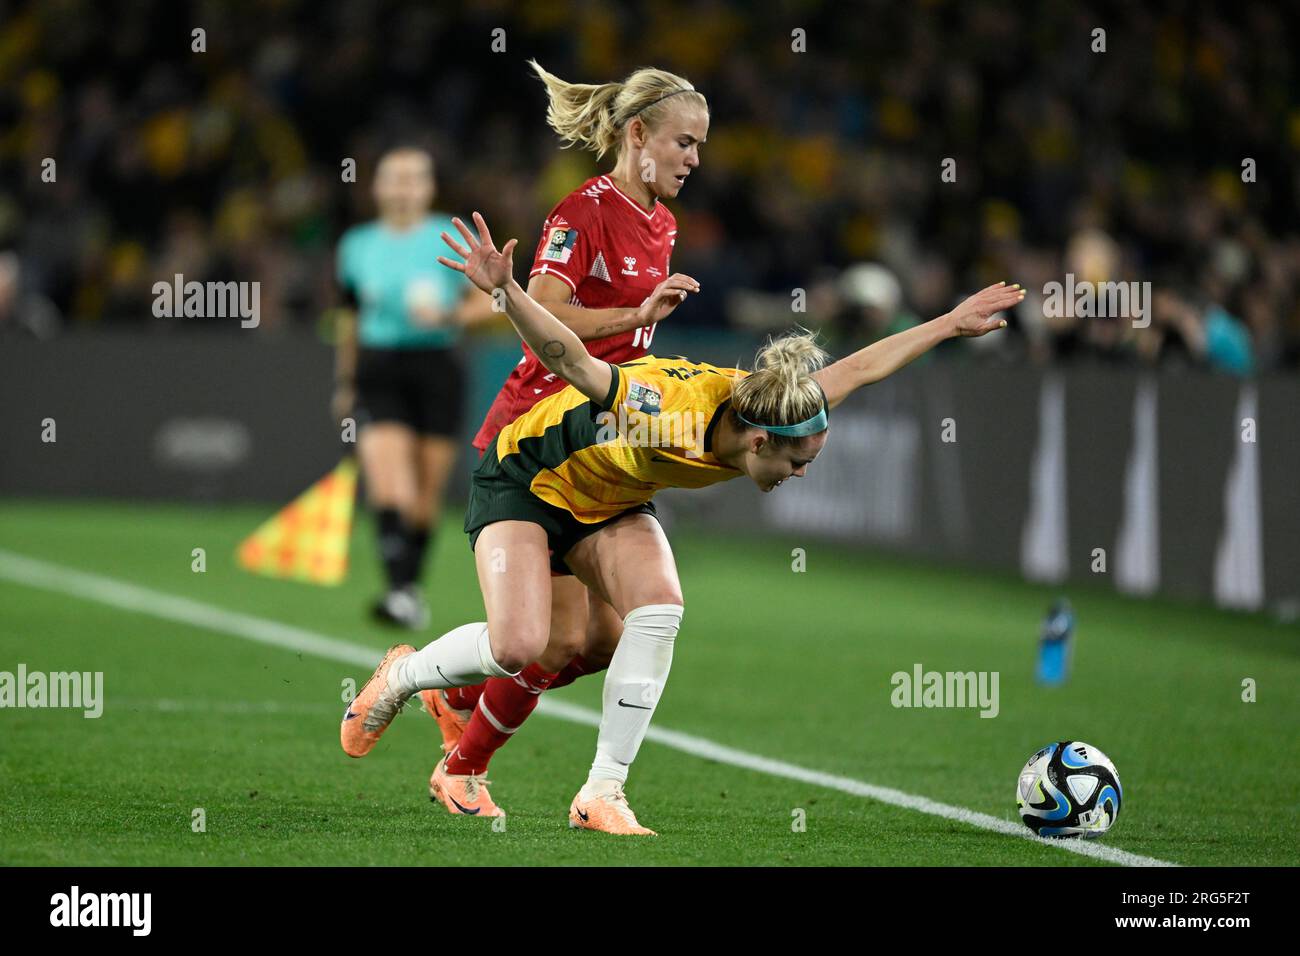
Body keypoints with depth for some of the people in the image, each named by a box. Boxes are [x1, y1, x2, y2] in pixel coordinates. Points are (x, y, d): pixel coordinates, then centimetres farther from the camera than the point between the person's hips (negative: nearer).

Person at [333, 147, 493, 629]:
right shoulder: (357, 245, 8)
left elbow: (488, 301, 1)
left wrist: (447, 315, -17)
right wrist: (344, 381, 22)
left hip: (436, 369, 0)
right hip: (379, 372, 1)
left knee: (426, 493, 5)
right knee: (388, 486, -18)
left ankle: (412, 584, 24)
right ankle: (401, 593, -27)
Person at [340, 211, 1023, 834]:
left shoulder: (762, 408, -19)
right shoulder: (661, 414, -39)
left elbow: (861, 368, -6)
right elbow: (567, 356, -42)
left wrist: (953, 323, -1)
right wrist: (504, 291, -56)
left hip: (610, 503, 7)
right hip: (525, 480, -7)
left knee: (659, 609, -19)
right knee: (516, 647, -21)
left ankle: (602, 793, -14)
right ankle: (401, 674, 11)